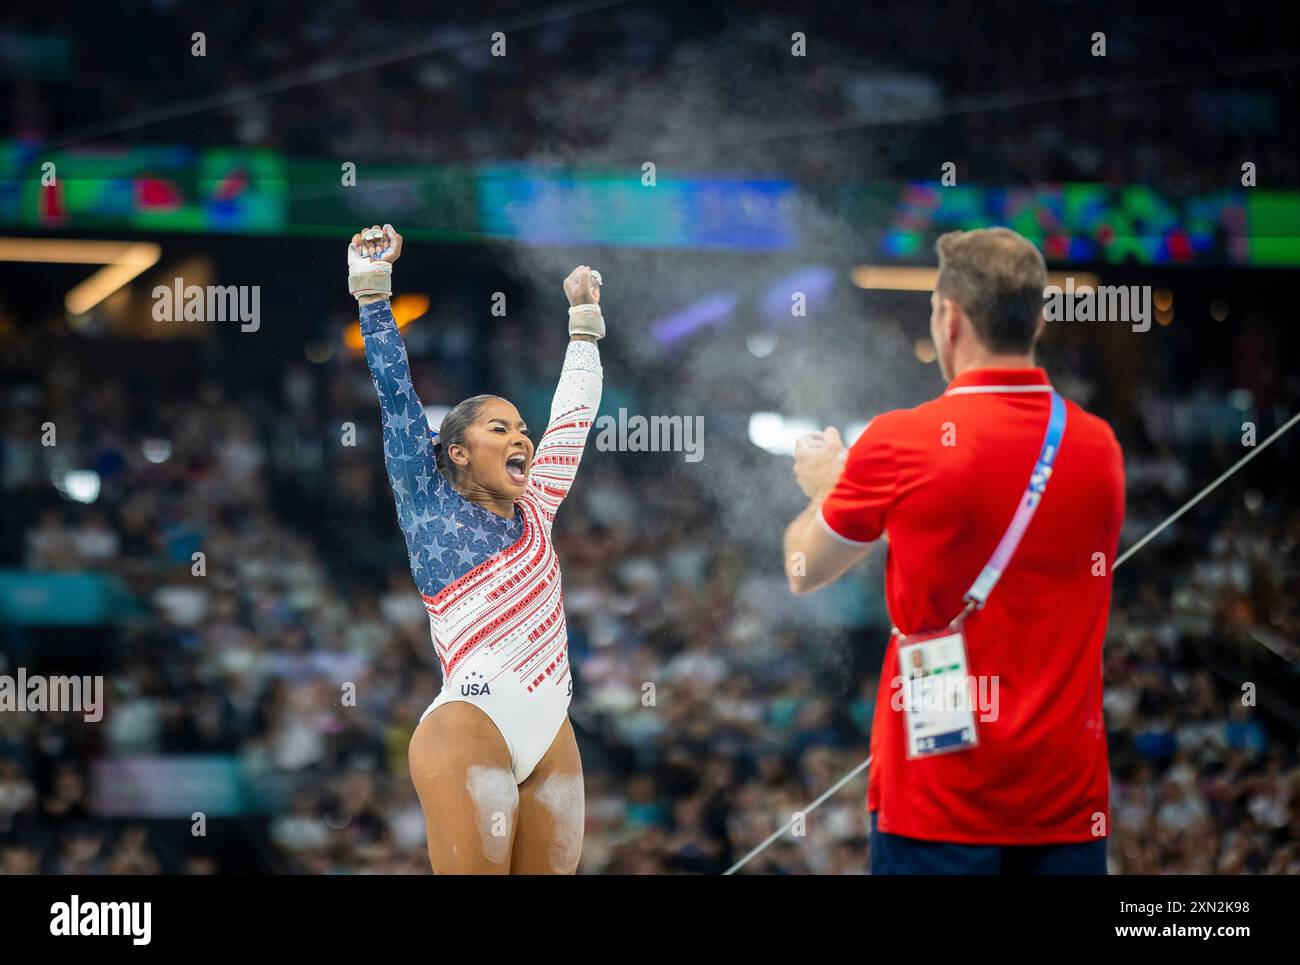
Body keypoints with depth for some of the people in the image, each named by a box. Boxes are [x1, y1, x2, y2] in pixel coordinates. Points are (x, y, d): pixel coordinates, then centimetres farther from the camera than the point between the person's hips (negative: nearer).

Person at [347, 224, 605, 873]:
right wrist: (372, 290, 0)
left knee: (550, 872, 1)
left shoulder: (533, 514, 20)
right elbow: (395, 391, 3)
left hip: (551, 738, 6)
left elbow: (572, 417, 30)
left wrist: (583, 320, 37)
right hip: (470, 724, -6)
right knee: (474, 871, -13)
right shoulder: (431, 505, 7)